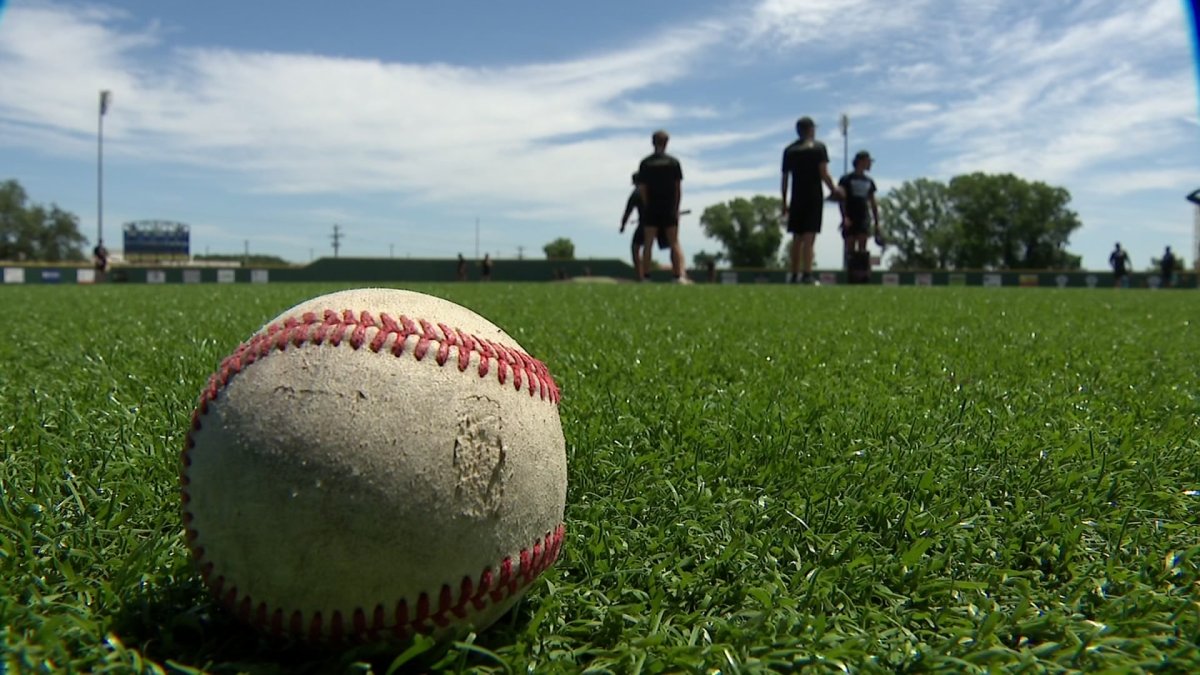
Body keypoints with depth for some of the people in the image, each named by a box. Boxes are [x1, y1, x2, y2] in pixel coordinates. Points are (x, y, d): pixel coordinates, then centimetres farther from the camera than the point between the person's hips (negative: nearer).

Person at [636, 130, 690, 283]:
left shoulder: (645, 163, 2)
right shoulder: (673, 162, 1)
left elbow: (642, 188, -1)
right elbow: (678, 187, 0)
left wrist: (647, 206, 7)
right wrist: (677, 207, 6)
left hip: (651, 209, 0)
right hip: (669, 209, 0)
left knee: (648, 244, 4)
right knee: (675, 243, 3)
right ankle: (679, 276, -6)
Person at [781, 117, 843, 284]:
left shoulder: (789, 150, 10)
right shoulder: (818, 147, -1)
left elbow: (784, 179, 9)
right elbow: (824, 174, -9)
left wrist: (784, 203, 14)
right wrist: (834, 189, 6)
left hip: (796, 198, 3)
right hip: (814, 196, -3)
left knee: (797, 239, 9)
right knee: (809, 237, -8)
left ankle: (794, 276, 10)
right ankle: (807, 274, -16)